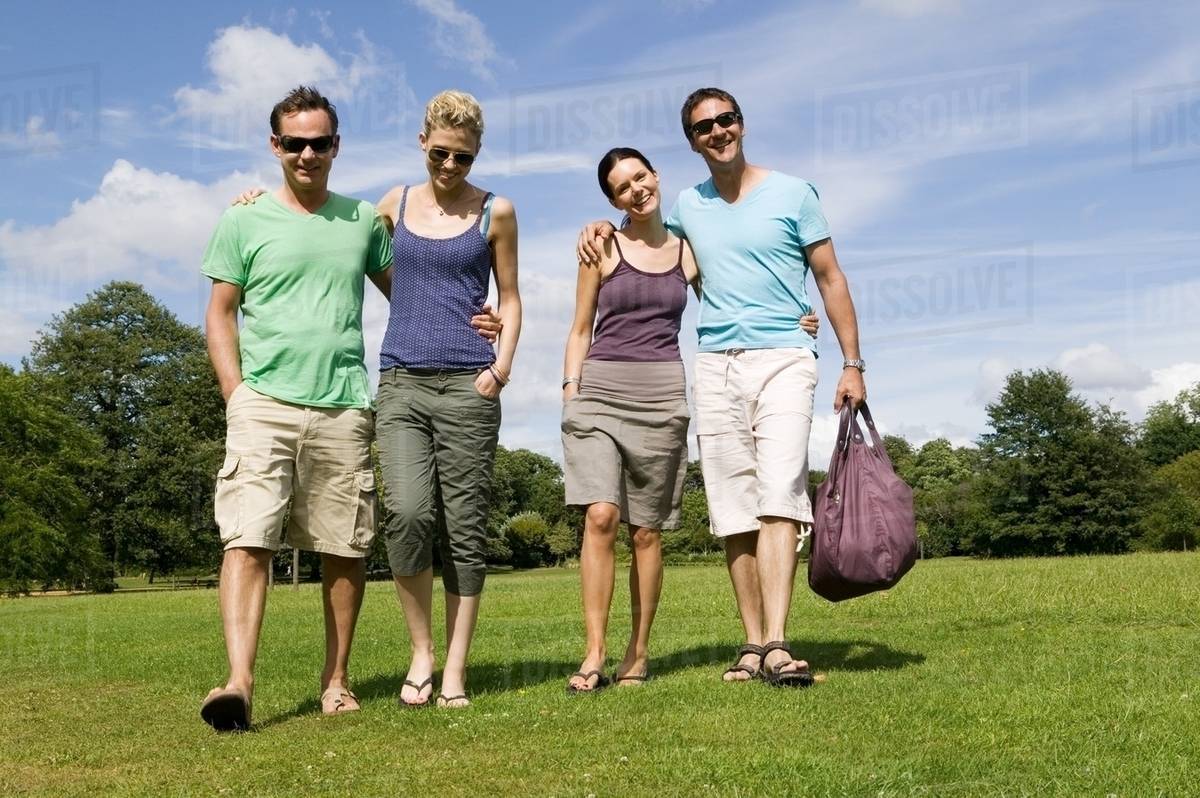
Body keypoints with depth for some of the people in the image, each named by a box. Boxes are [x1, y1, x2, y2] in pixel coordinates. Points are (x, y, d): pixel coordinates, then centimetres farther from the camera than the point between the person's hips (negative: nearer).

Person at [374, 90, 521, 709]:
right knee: (408, 513, -17)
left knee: (464, 528, -2)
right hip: (401, 381, 1)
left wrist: (502, 362, -5)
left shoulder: (496, 213, 8)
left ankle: (455, 670, 7)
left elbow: (509, 299, 12)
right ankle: (421, 651, 2)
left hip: (468, 385, -1)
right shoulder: (396, 204, 13)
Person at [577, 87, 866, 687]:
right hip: (715, 367, 4)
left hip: (782, 360, -3)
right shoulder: (688, 206, 15)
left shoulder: (792, 194, 6)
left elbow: (831, 279, 7)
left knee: (778, 497, -16)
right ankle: (753, 643, 6)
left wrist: (852, 363, 1)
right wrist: (604, 226, 12)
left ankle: (777, 645, -21)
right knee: (734, 511, 1)